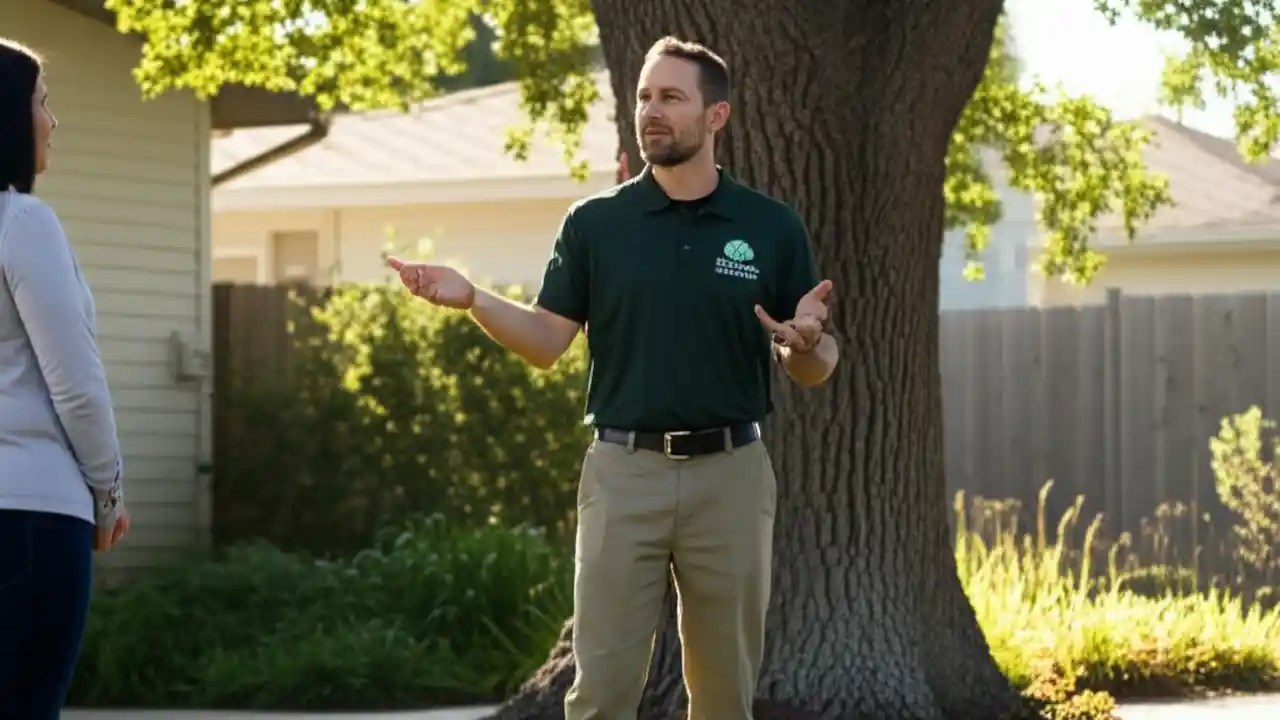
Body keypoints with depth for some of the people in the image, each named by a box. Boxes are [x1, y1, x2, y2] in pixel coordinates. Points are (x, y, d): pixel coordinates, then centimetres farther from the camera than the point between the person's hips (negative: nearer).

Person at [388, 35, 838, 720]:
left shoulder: (771, 227, 2)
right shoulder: (596, 223, 4)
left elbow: (814, 371, 5)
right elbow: (546, 342, 2)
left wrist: (805, 341, -19)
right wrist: (470, 298, -15)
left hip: (731, 474, 0)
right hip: (624, 471, 0)